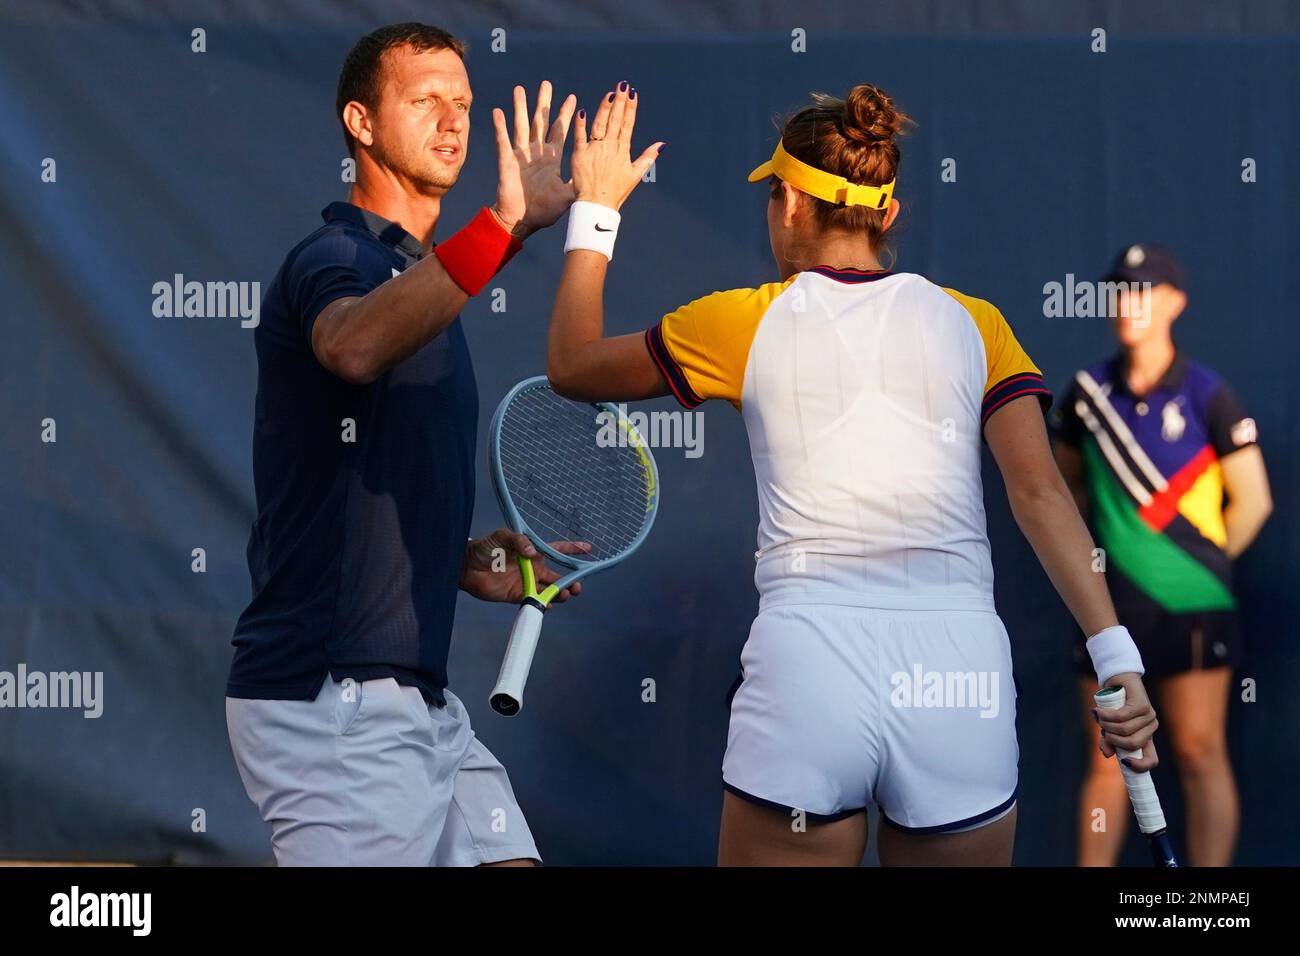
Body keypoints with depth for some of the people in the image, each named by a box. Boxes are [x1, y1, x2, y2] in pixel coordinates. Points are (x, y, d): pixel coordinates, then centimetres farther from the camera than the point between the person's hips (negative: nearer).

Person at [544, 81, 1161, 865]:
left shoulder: (744, 325, 7)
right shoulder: (973, 324, 10)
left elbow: (572, 367, 21)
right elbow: (1040, 493, -1)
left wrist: (594, 214, 30)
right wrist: (1116, 656, -5)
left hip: (807, 662, -1)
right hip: (962, 675, 1)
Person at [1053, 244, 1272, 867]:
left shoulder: (1205, 395, -5)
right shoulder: (1089, 391, 5)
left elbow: (1252, 500, -1)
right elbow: (1068, 481, 20)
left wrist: (1203, 562, 4)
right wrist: (1093, 550, 11)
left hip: (1191, 603, -3)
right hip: (1112, 599, 3)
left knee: (1200, 753, -3)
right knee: (1107, 759, 4)